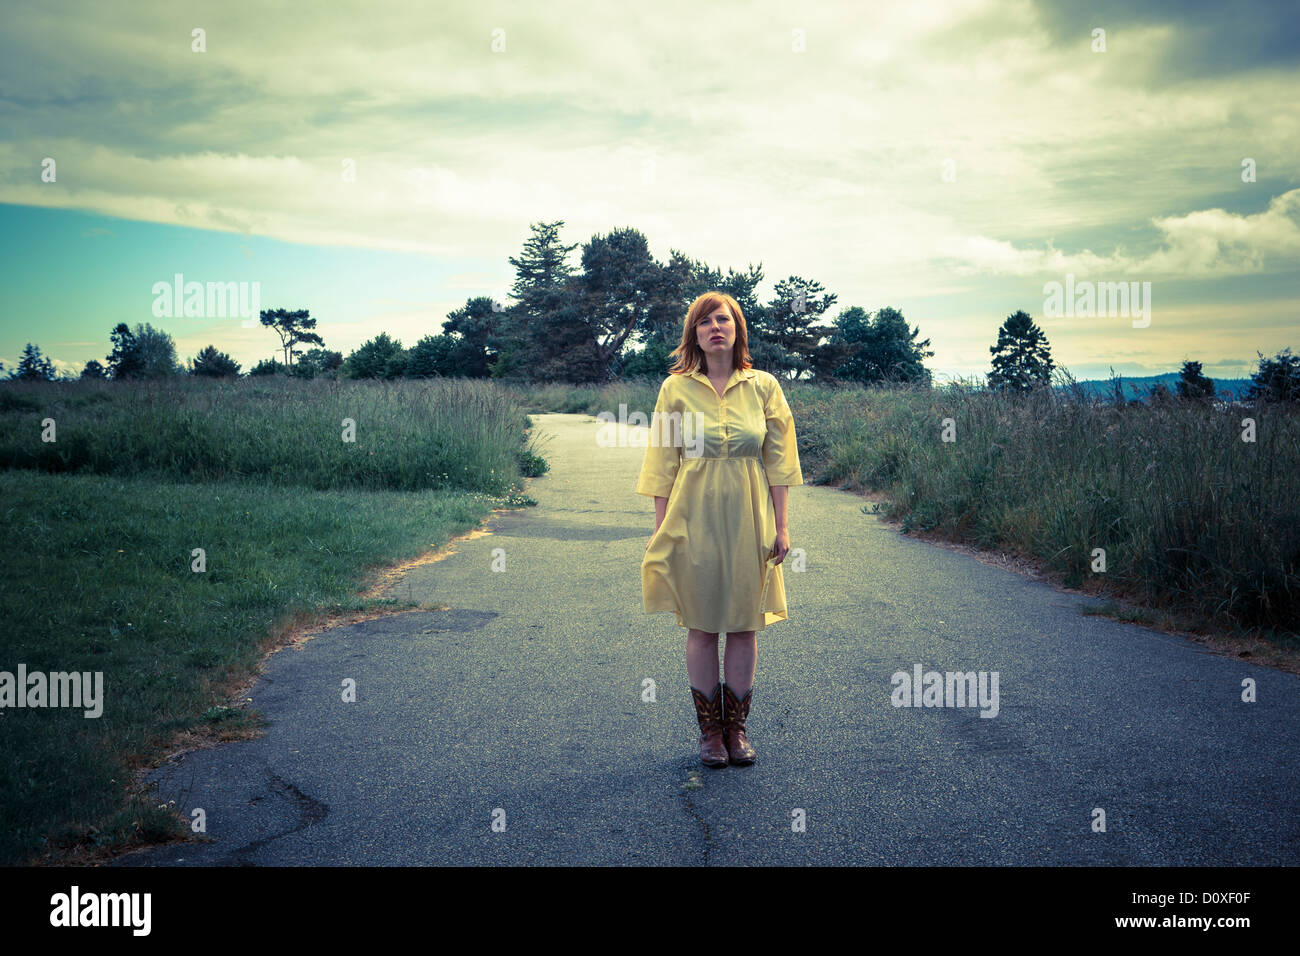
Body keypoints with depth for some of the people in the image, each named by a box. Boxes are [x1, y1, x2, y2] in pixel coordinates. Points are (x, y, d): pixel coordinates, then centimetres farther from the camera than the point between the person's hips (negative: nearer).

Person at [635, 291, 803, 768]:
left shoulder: (763, 386, 2)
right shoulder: (676, 389, 0)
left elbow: (778, 461, 4)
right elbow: (663, 465, 2)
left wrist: (781, 526, 0)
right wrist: (661, 528, -1)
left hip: (748, 522, 1)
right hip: (694, 518, -1)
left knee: (744, 626, 6)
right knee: (701, 627, 5)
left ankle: (737, 727, 20)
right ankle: (709, 729, 18)